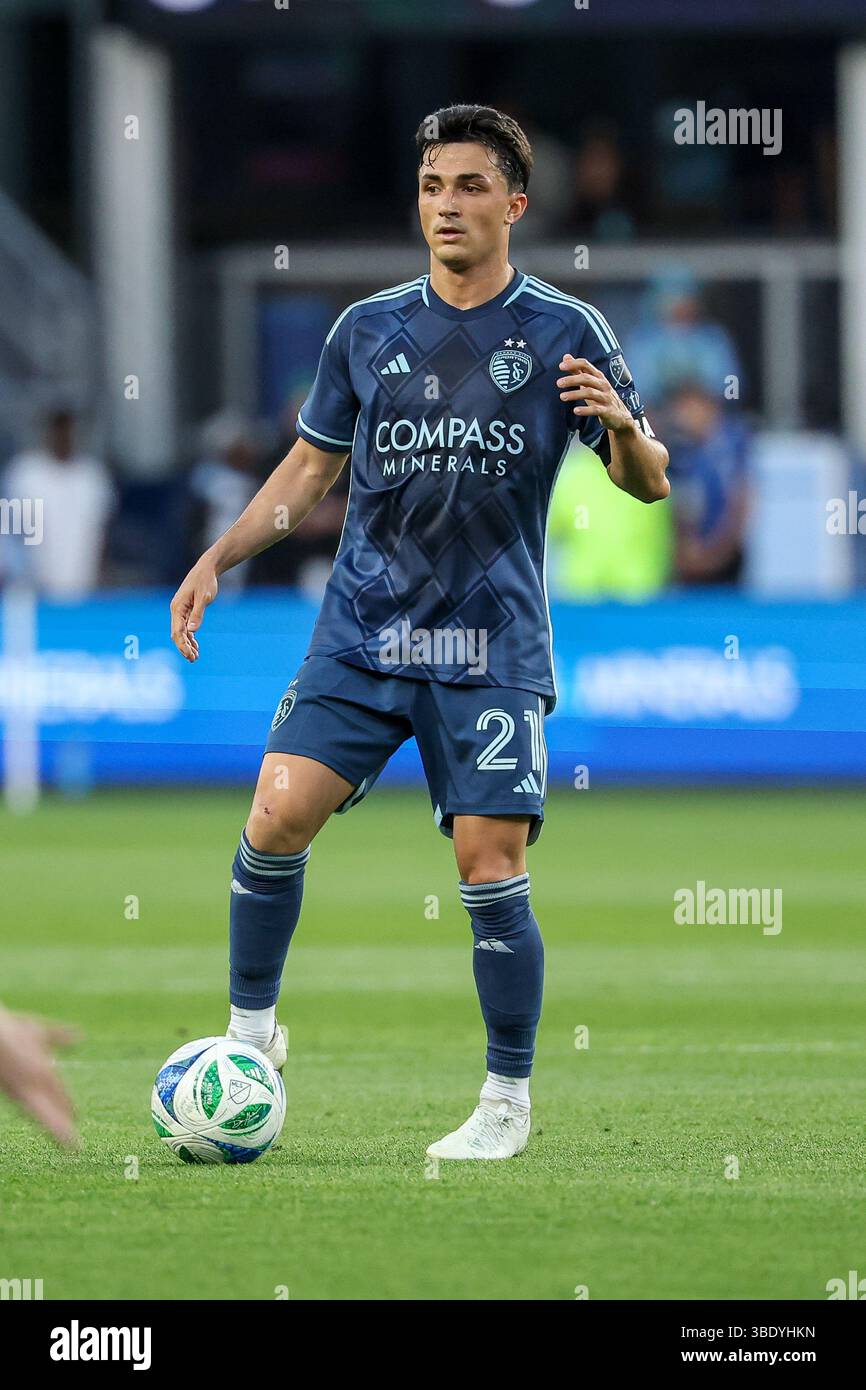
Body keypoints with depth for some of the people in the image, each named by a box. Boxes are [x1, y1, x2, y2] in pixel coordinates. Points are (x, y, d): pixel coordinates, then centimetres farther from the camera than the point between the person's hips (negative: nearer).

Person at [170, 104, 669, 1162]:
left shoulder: (565, 332, 0)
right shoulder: (367, 329, 8)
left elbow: (649, 483, 2)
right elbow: (310, 467, 19)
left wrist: (619, 422, -20)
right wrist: (217, 559, 9)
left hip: (492, 647, -3)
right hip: (360, 633, 3)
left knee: (490, 870, -9)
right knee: (277, 817, -12)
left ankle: (509, 1102, 6)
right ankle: (250, 1029, 8)